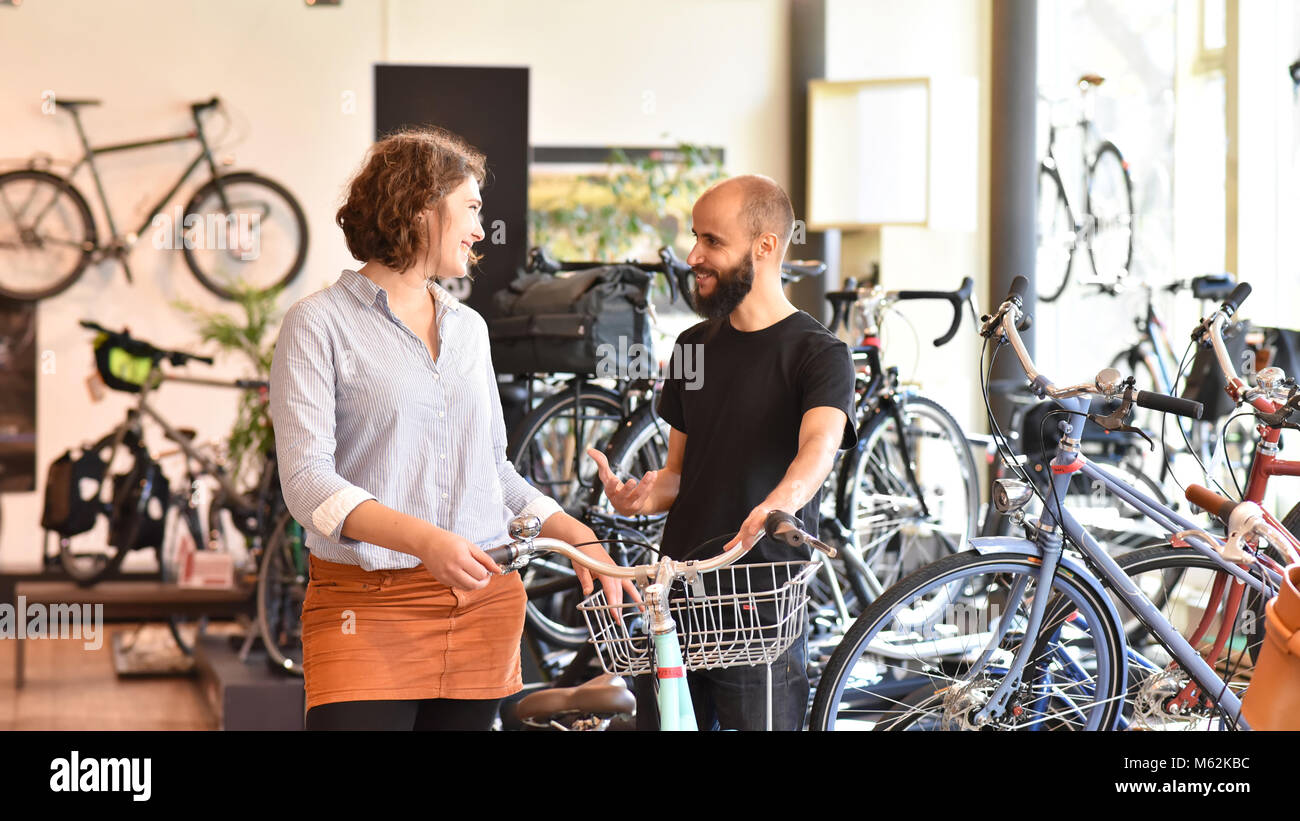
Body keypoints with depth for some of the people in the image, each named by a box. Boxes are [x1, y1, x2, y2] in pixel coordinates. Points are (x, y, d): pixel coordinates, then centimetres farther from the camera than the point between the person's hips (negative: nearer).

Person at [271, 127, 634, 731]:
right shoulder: (319, 324, -2)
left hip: (484, 605, 6)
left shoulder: (468, 328, 18)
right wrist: (426, 540, -25)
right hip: (369, 607, -5)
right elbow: (307, 481, -12)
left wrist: (579, 539, 10)